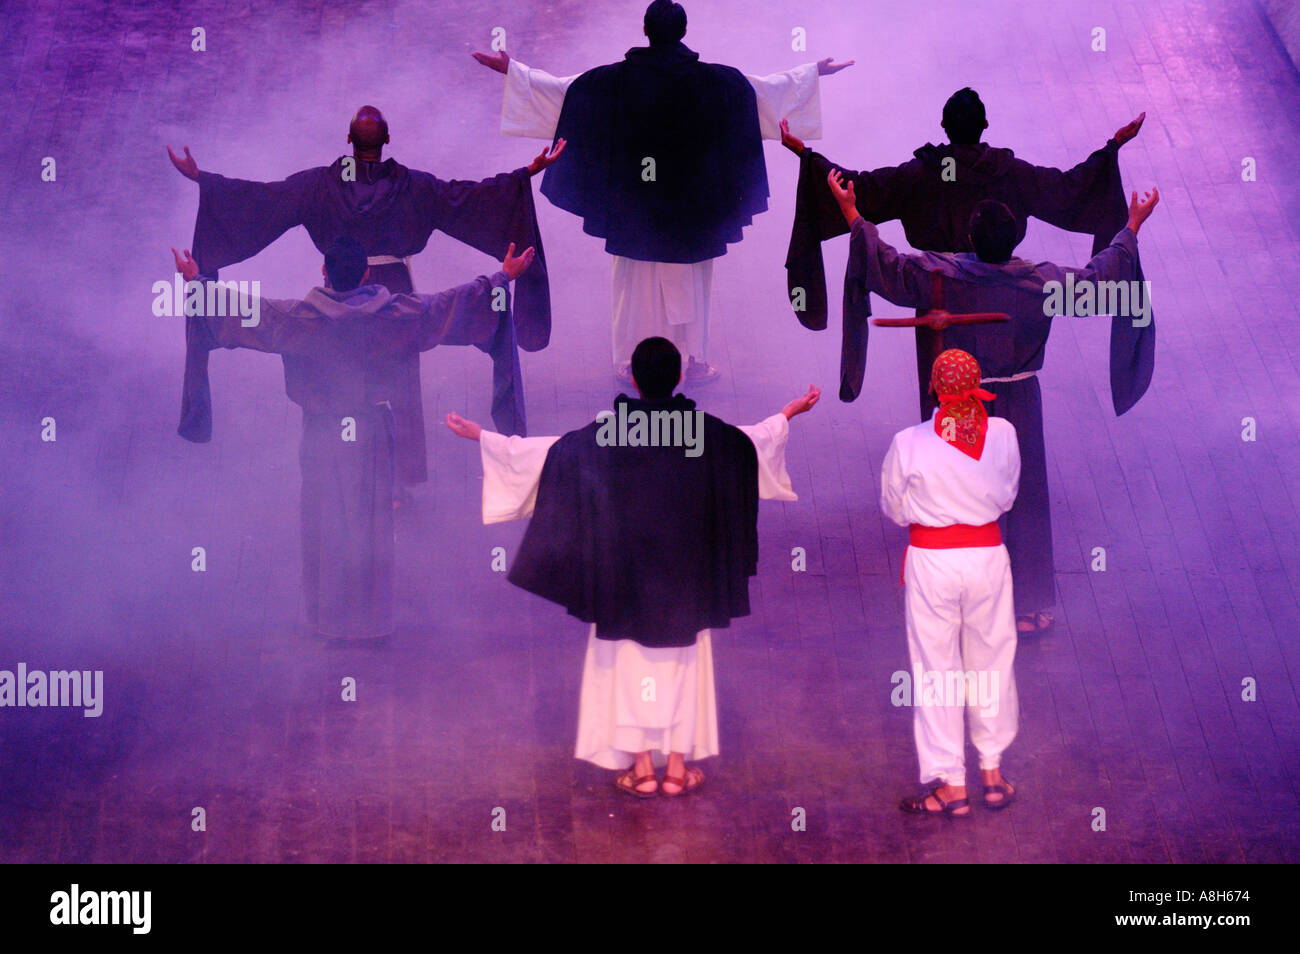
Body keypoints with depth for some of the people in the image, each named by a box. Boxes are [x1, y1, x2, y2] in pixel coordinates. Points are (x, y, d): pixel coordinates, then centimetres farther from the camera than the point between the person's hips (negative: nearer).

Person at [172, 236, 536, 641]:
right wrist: (503, 277, 8)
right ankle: (371, 616, 18)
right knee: (371, 523, 11)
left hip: (321, 433, 0)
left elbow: (245, 313, -6)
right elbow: (448, 306, -2)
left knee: (324, 522, 12)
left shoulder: (297, 319, -12)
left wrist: (196, 282, 6)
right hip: (372, 433, 0)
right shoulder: (391, 315, -10)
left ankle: (327, 617, 20)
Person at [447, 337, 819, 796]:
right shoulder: (705, 430, -8)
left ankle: (640, 765, 12)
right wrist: (787, 414, 29)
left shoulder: (607, 433, -14)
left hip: (625, 574, -1)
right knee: (683, 658, 14)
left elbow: (544, 452, -9)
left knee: (629, 659, 10)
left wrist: (481, 436, 2)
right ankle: (678, 764, 17)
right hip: (685, 573, 2)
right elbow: (756, 442, 9)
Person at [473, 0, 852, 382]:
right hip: (691, 207, 0)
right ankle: (695, 362, 25)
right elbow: (768, 90, -3)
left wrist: (511, 69, 3)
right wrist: (814, 73, 11)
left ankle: (633, 364, 25)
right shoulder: (711, 80, -13)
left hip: (634, 206, 0)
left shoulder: (615, 79, -15)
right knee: (691, 282, 16)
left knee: (635, 282, 15)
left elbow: (560, 90, -8)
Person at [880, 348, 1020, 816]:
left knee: (936, 669, 8)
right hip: (988, 554, 3)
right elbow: (1007, 497, 7)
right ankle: (992, 773, 27)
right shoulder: (1003, 434, -7)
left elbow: (894, 509, 0)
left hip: (931, 560, -3)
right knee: (991, 663, 17)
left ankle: (951, 784, 13)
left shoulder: (909, 443, -14)